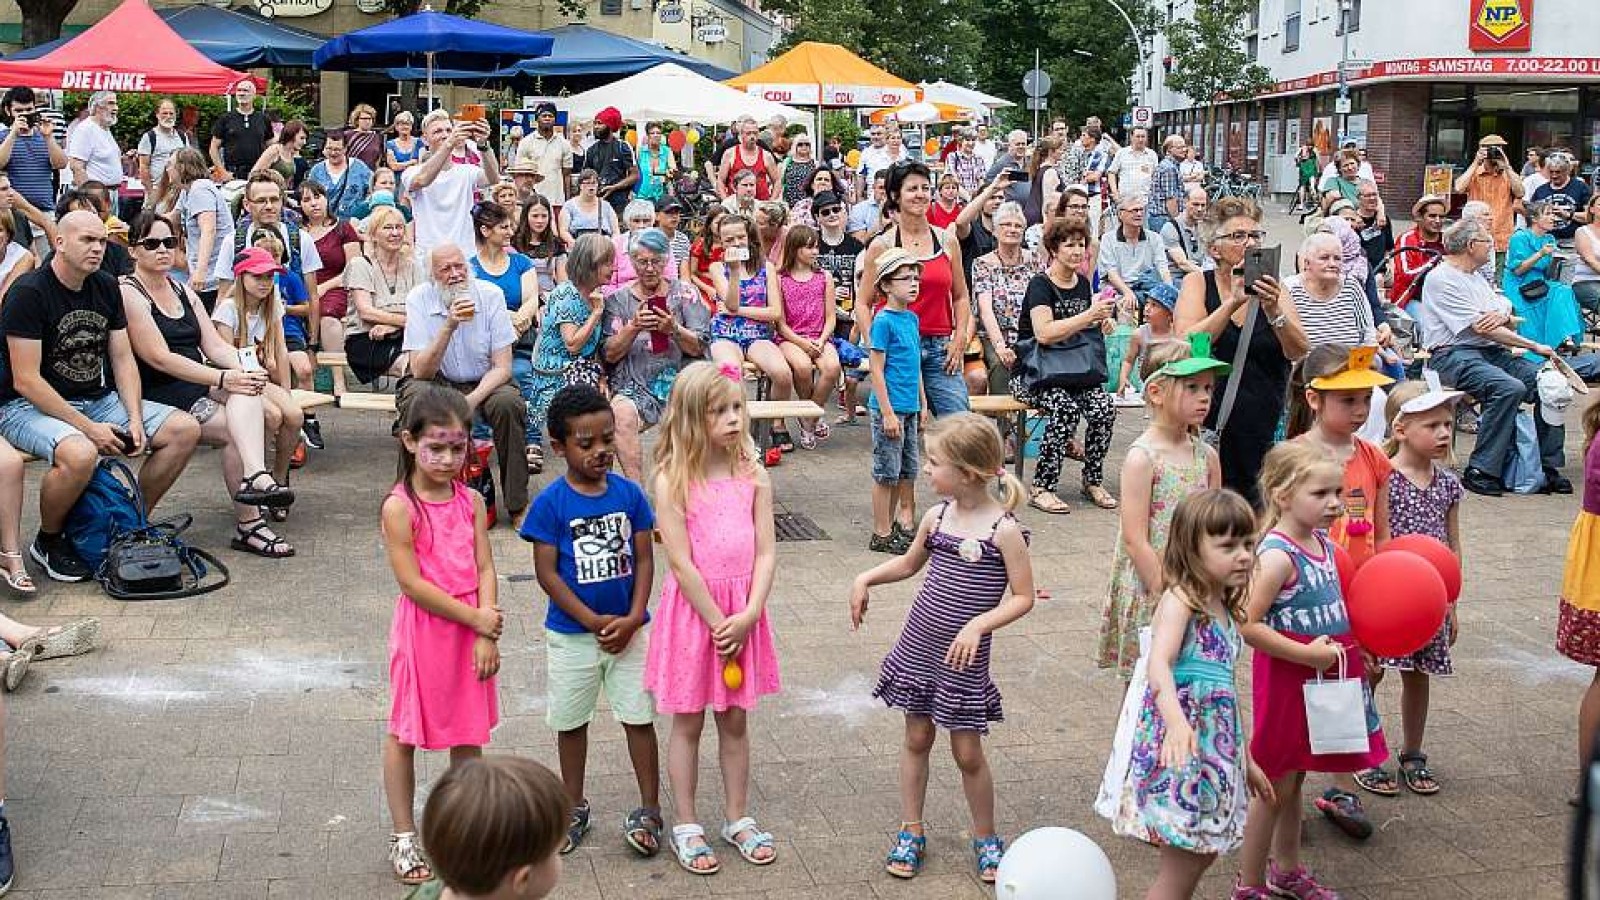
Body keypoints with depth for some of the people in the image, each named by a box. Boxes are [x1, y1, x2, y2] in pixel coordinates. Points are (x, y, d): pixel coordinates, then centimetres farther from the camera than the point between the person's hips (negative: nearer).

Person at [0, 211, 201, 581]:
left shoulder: (106, 287, 7)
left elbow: (123, 359, 8)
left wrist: (135, 419, -8)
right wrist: (88, 427, -22)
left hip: (97, 399, 8)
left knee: (185, 429, -6)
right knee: (80, 454, -39)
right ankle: (47, 542, -9)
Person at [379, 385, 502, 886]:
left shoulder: (470, 501, 0)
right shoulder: (400, 507, -15)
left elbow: (485, 569, -1)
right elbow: (412, 584, -17)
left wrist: (487, 635, -11)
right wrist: (476, 618, -15)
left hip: (473, 629, 4)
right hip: (423, 630, -4)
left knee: (469, 735, 14)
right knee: (404, 734, 9)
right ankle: (403, 837, 22)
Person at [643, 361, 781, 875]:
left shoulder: (753, 476, -1)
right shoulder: (673, 481, -12)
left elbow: (766, 552, -3)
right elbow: (681, 564, -15)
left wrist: (748, 616, -13)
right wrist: (719, 623, -14)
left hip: (743, 612, 3)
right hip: (693, 609, -3)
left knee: (735, 718, 14)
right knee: (688, 721, 9)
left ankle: (737, 818, 27)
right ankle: (686, 825, 21)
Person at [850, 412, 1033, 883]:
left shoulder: (1003, 529, -16)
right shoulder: (936, 517, 0)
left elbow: (1022, 597, -12)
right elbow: (910, 563, 19)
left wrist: (979, 624, -23)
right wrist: (866, 579, 8)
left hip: (963, 657, -5)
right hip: (918, 646, 5)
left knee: (967, 752, 5)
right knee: (916, 738, 14)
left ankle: (985, 838, 26)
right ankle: (911, 832, 27)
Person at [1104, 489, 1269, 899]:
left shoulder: (1225, 611, 14)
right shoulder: (1180, 599, -12)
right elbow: (1159, 664, -28)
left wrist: (1245, 758, 26)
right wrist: (1176, 722, -45)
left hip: (1217, 747, 9)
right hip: (1181, 746, -9)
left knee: (1204, 852, 14)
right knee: (1183, 866, -5)